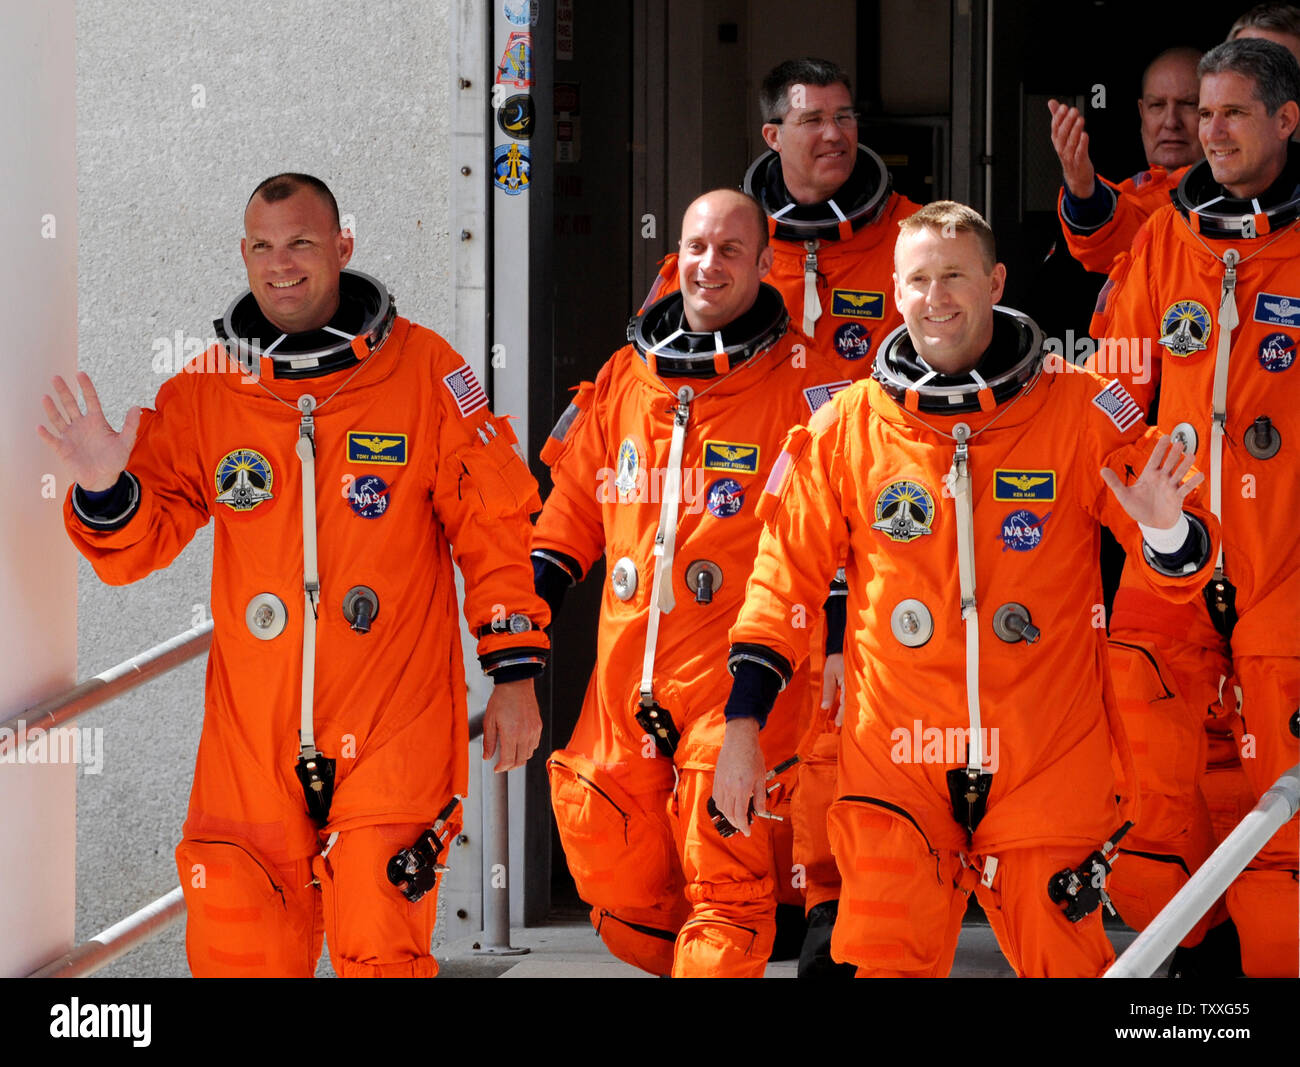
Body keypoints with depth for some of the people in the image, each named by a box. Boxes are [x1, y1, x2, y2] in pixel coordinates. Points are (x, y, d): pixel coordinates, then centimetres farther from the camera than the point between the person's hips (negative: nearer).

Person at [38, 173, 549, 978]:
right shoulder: (205, 390, 6)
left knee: (380, 952, -10)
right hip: (252, 730, 3)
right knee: (238, 955, 3)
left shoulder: (424, 370, 0)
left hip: (394, 728, -3)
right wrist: (105, 490, -15)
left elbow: (495, 527, 3)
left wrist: (516, 672, 0)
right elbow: (141, 545, 7)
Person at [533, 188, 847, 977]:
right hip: (627, 676, 5)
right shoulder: (624, 379, 15)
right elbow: (575, 502, 23)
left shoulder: (801, 381, -1)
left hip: (735, 676, -5)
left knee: (724, 887, -8)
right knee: (619, 890, 6)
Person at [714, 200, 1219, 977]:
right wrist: (743, 724, 4)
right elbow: (786, 577, 10)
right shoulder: (846, 426, 4)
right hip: (895, 761, 1)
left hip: (1048, 765, -1)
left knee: (1063, 961, 5)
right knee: (884, 960, -7)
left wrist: (1165, 528, -22)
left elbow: (1183, 568, 2)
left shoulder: (1081, 410, 1)